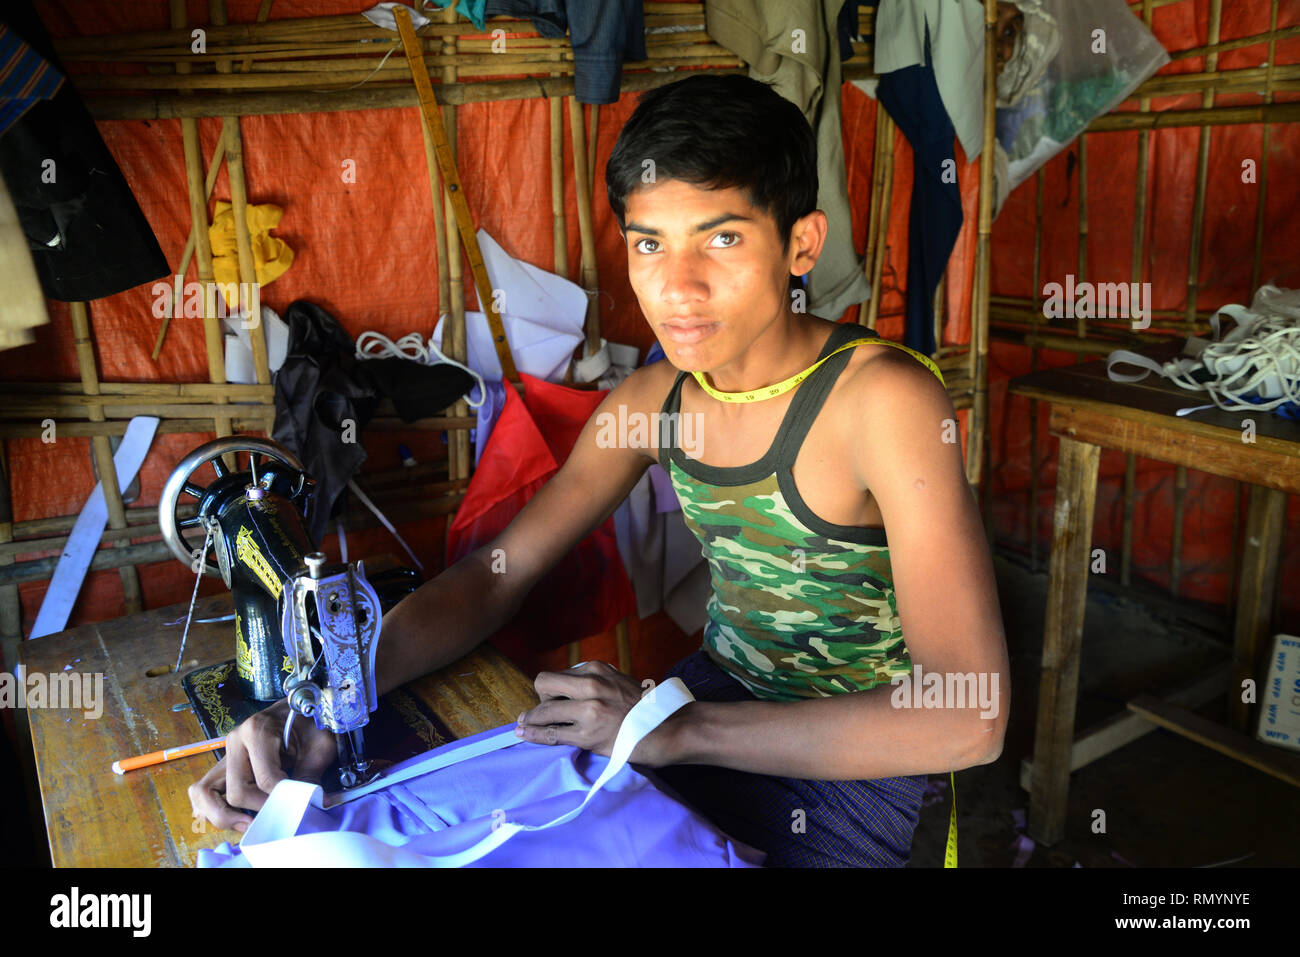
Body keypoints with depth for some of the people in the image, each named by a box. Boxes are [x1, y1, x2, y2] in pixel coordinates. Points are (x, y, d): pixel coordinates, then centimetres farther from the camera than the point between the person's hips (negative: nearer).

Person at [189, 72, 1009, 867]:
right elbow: (495, 575, -2)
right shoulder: (650, 402, -5)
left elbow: (970, 720, -29)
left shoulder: (880, 399, -25)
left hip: (857, 764, -4)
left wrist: (674, 730, -28)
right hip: (712, 699, 5)